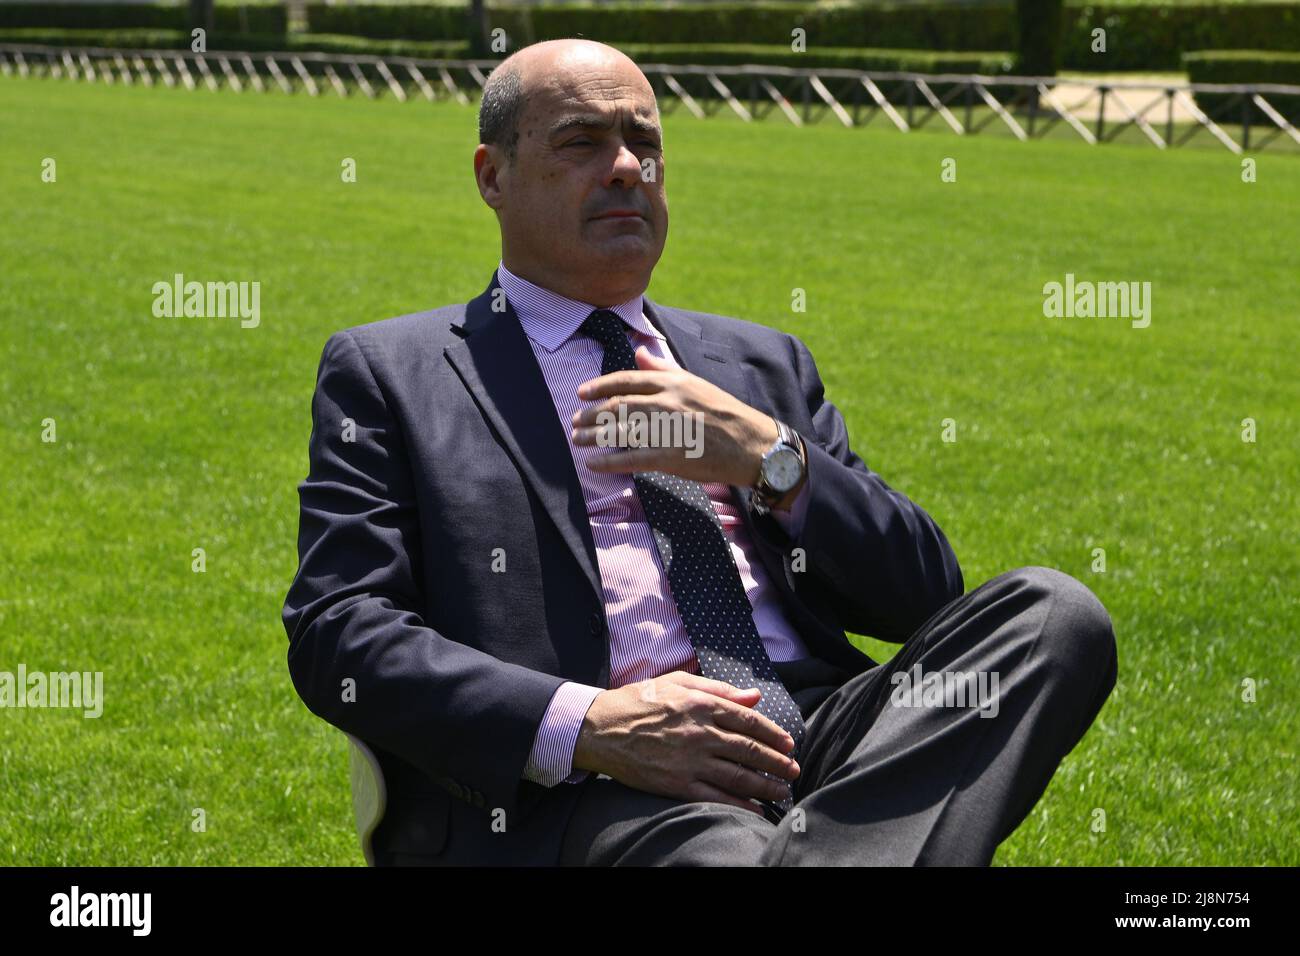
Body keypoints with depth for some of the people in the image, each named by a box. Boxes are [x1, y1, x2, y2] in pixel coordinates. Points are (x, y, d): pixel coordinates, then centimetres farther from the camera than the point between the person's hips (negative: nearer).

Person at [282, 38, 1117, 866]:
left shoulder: (762, 362, 27)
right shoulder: (387, 371, 14)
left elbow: (924, 594, 20)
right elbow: (337, 632, 1)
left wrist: (772, 459, 0)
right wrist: (583, 725, -15)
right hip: (591, 794, -7)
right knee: (713, 844, -44)